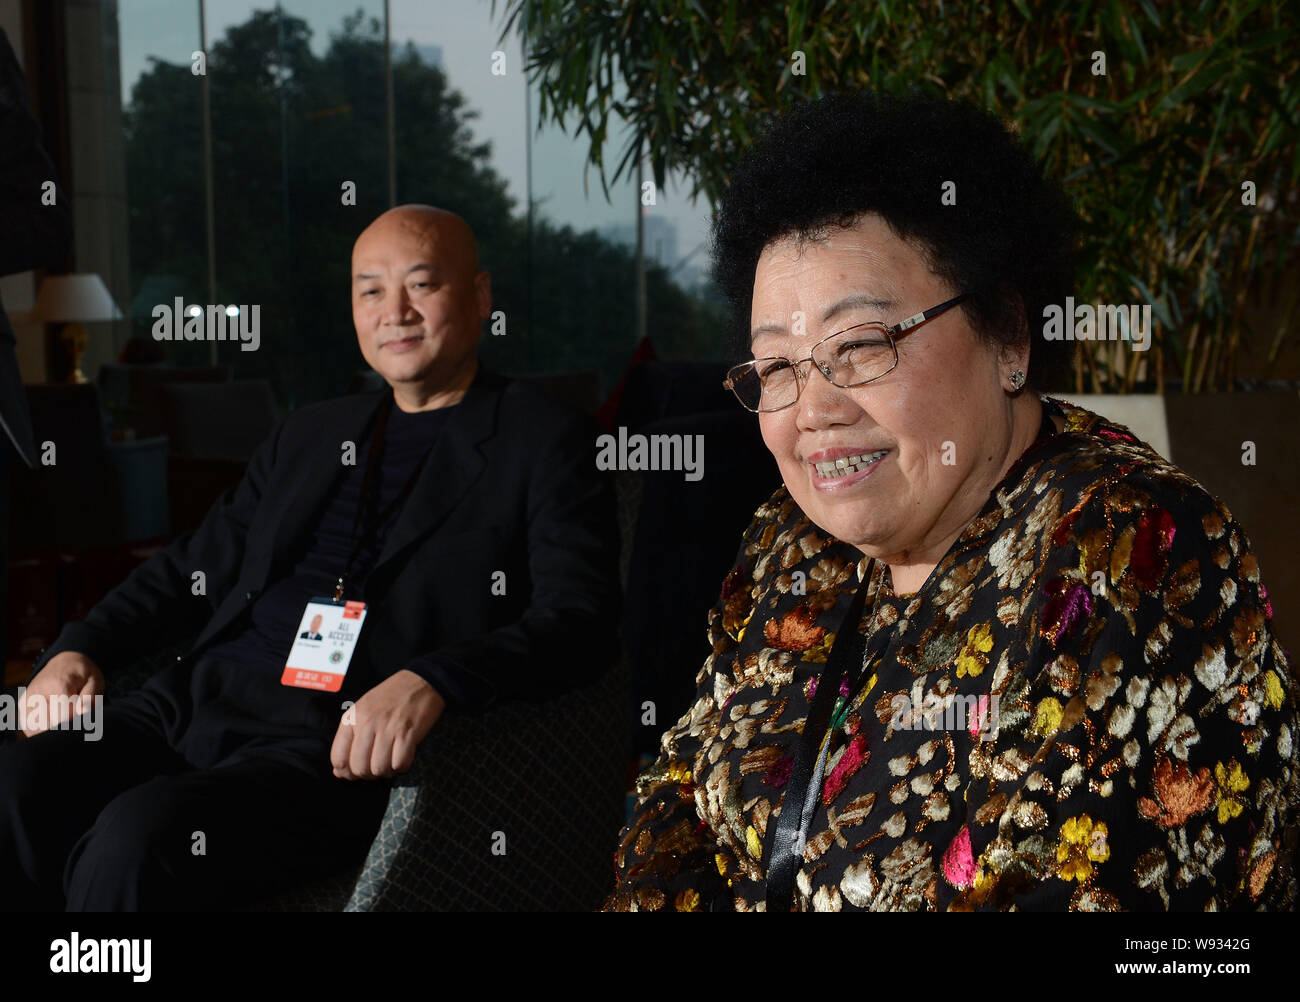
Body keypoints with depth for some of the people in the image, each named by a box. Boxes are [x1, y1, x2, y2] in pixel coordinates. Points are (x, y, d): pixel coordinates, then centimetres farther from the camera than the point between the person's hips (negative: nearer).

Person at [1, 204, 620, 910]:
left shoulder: (545, 442, 5)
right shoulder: (308, 435, 24)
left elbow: (580, 619, -7)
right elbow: (195, 566, 28)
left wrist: (429, 683, -25)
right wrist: (83, 647, 9)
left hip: (343, 743, -6)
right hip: (195, 697, 6)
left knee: (140, 832, -31)